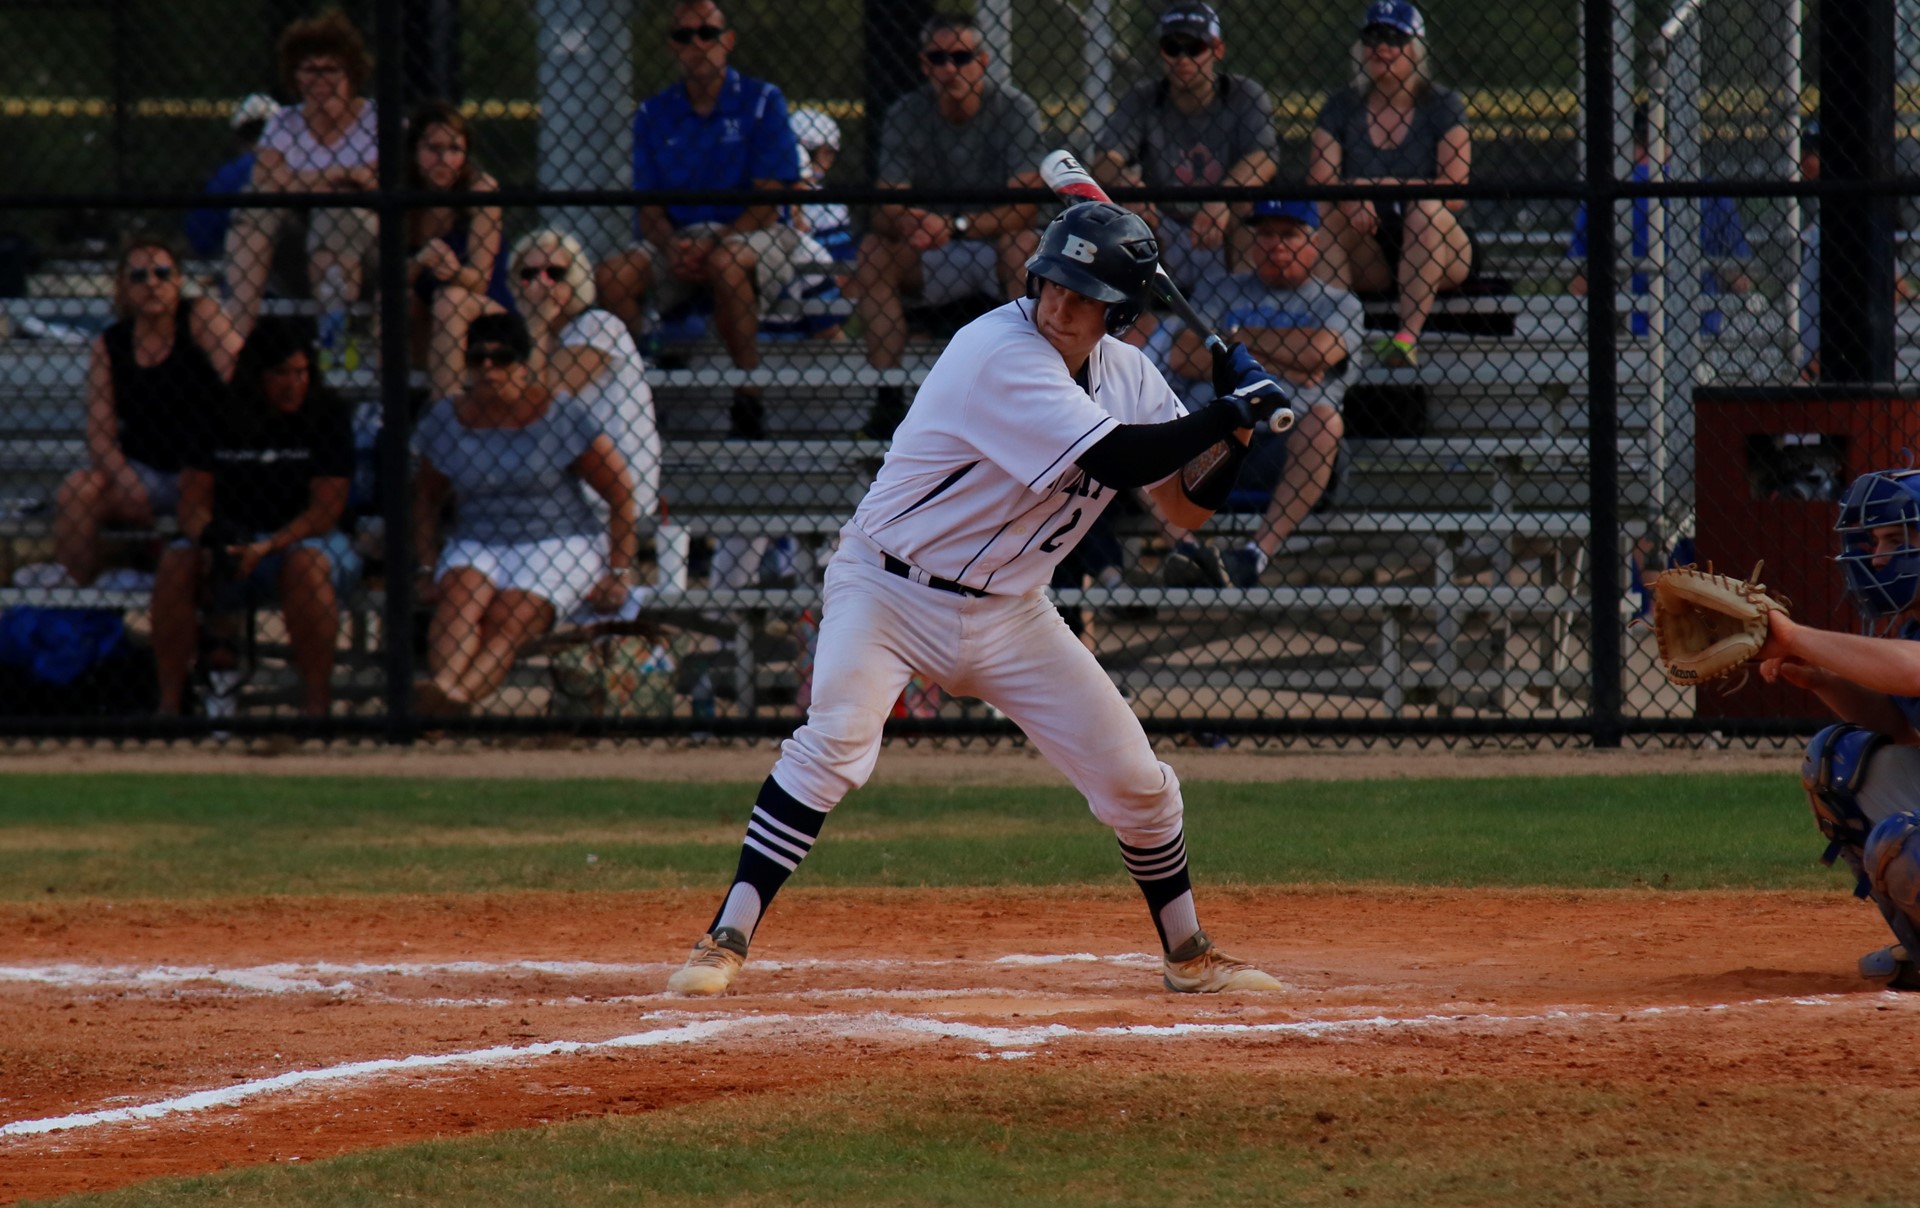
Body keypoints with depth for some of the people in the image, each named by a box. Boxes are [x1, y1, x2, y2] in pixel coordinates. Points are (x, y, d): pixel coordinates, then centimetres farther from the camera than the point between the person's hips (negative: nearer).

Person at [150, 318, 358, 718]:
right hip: (234, 542, 3)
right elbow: (193, 501, 2)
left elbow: (326, 509, -10)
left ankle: (316, 702, -33)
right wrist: (211, 541, -21)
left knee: (306, 563, -37)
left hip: (303, 539, -3)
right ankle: (169, 704, -24)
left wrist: (267, 547, -24)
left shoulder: (329, 417, -3)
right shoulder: (222, 422, 5)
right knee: (176, 561, -26)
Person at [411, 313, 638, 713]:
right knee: (461, 592, -33)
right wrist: (428, 570, 8)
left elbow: (620, 492, -1)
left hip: (560, 542, -3)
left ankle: (452, 695, -58)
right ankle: (444, 678, -60)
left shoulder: (562, 417, -4)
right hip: (475, 543, 3)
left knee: (508, 620, -32)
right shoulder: (445, 421, 6)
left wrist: (619, 573, -5)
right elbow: (427, 498, 19)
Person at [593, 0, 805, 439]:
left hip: (750, 234, -4)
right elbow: (648, 204, 7)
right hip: (680, 236, 4)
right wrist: (670, 245, -16)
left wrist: (714, 244, -21)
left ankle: (748, 401, -29)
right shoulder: (653, 114, 11)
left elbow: (768, 199, -7)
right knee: (614, 275, -25)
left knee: (727, 263, -39)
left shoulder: (761, 102, 0)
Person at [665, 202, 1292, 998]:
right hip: (890, 594, -7)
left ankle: (1188, 955, 25)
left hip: (1010, 615, 7)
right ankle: (726, 940, -25)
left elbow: (1188, 505, 5)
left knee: (1136, 782, 4)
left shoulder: (1127, 375, 1)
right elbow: (1120, 459, -32)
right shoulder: (1002, 354, -24)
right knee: (833, 743, -28)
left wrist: (1236, 425, -11)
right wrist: (1232, 413, -24)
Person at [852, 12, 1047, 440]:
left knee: (1022, 244, -34)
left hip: (997, 258, -3)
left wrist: (955, 227, -35)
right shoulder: (904, 116, -3)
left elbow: (1024, 208, -21)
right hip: (933, 265, 3)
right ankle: (888, 400, -27)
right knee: (872, 250, -23)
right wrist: (906, 222, -37)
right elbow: (884, 212, -11)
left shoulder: (1015, 110, -11)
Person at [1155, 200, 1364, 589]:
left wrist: (1238, 338, 5)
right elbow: (1183, 358, 7)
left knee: (1324, 420, -35)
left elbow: (1318, 352, -6)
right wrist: (1266, 364, -1)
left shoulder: (1338, 304, 17)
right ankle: (1182, 548, -44)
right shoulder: (1220, 288, 23)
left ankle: (1256, 555, -47)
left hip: (1292, 454, -2)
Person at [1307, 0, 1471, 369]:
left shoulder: (1442, 106, -2)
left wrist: (1377, 186, -24)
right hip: (1366, 261, 2)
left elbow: (1455, 194, -14)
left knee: (1427, 209, -32)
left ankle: (1408, 336, -40)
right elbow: (1317, 183, -6)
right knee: (1327, 212, -24)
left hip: (1439, 253, -2)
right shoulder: (1342, 108, 6)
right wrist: (1350, 196, -30)